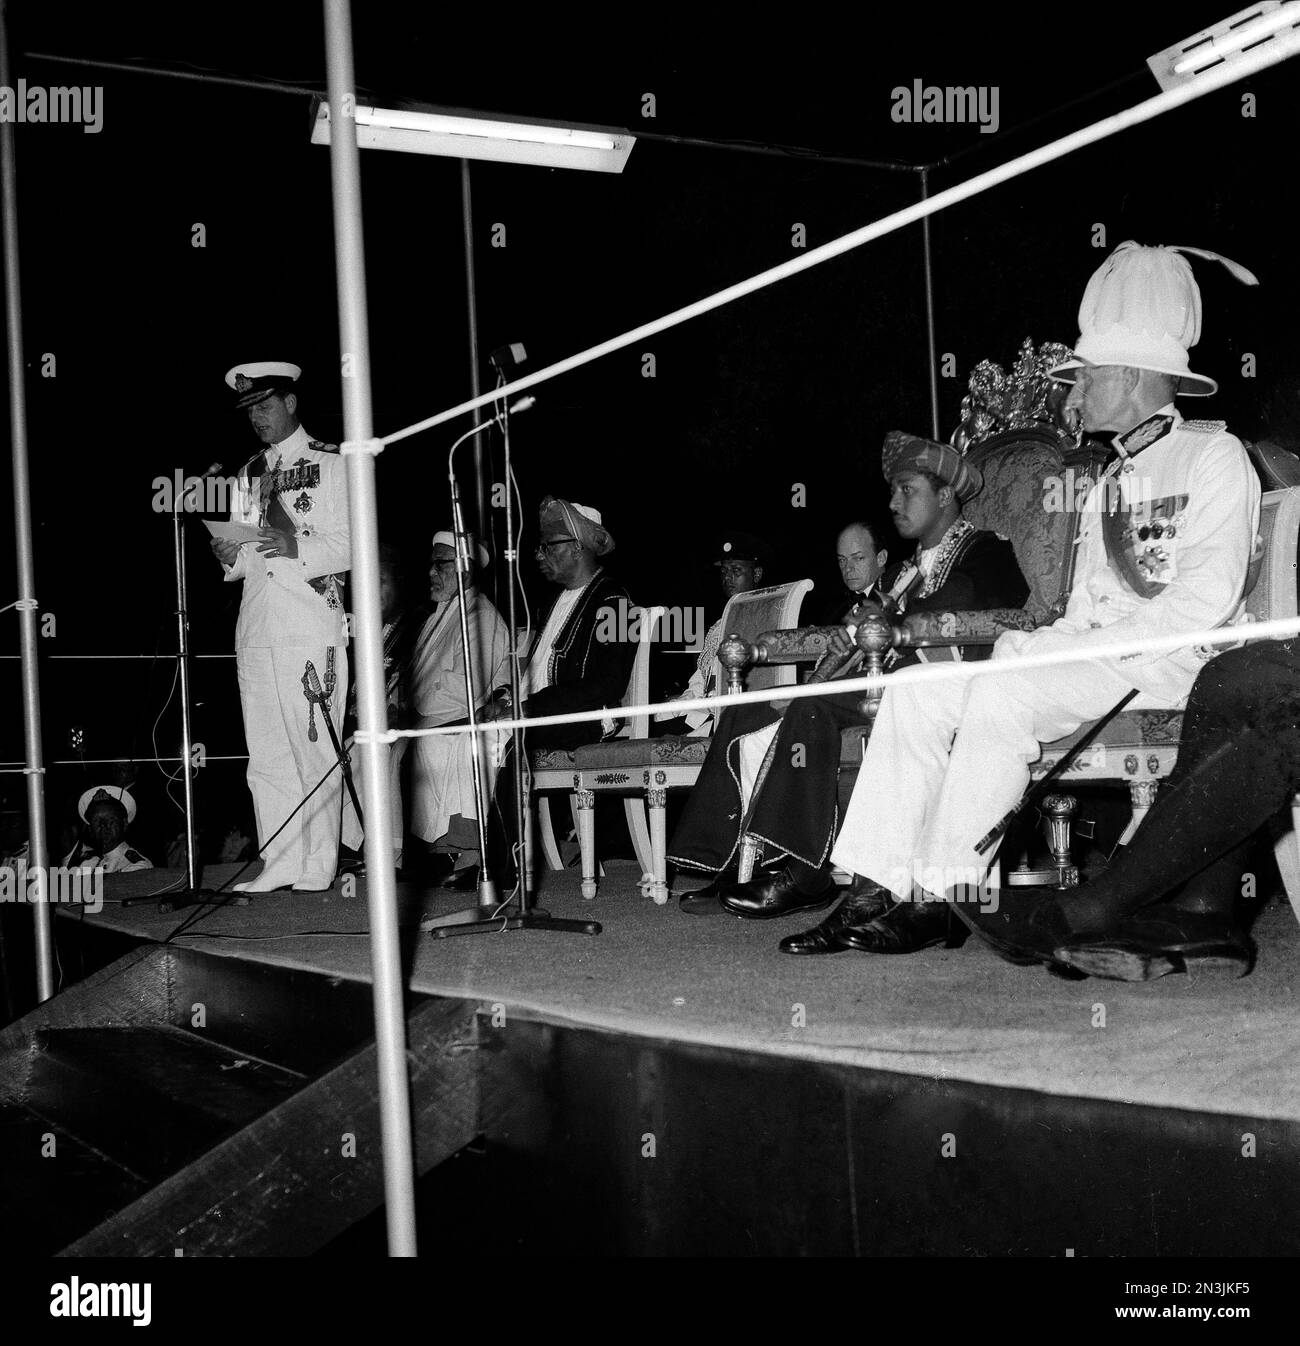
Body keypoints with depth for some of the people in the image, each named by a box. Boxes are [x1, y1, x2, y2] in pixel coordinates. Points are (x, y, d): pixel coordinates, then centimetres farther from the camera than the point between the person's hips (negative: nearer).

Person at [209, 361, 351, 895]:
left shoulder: (331, 464, 3)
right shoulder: (249, 474, 21)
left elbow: (353, 545, -5)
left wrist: (299, 547, -18)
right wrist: (230, 556, 2)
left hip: (312, 623, -6)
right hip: (256, 625, 6)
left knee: (315, 747, -5)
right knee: (265, 751, 6)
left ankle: (317, 867, 1)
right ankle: (279, 865, 12)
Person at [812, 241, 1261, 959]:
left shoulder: (1215, 455, 0)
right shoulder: (1109, 482, 23)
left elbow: (1206, 599, -13)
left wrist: (1074, 646, -18)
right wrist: (1050, 638, -5)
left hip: (1170, 666, -7)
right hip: (1088, 664, 7)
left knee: (1003, 688, -31)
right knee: (917, 691, -12)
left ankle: (946, 892, -25)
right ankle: (877, 886, -18)